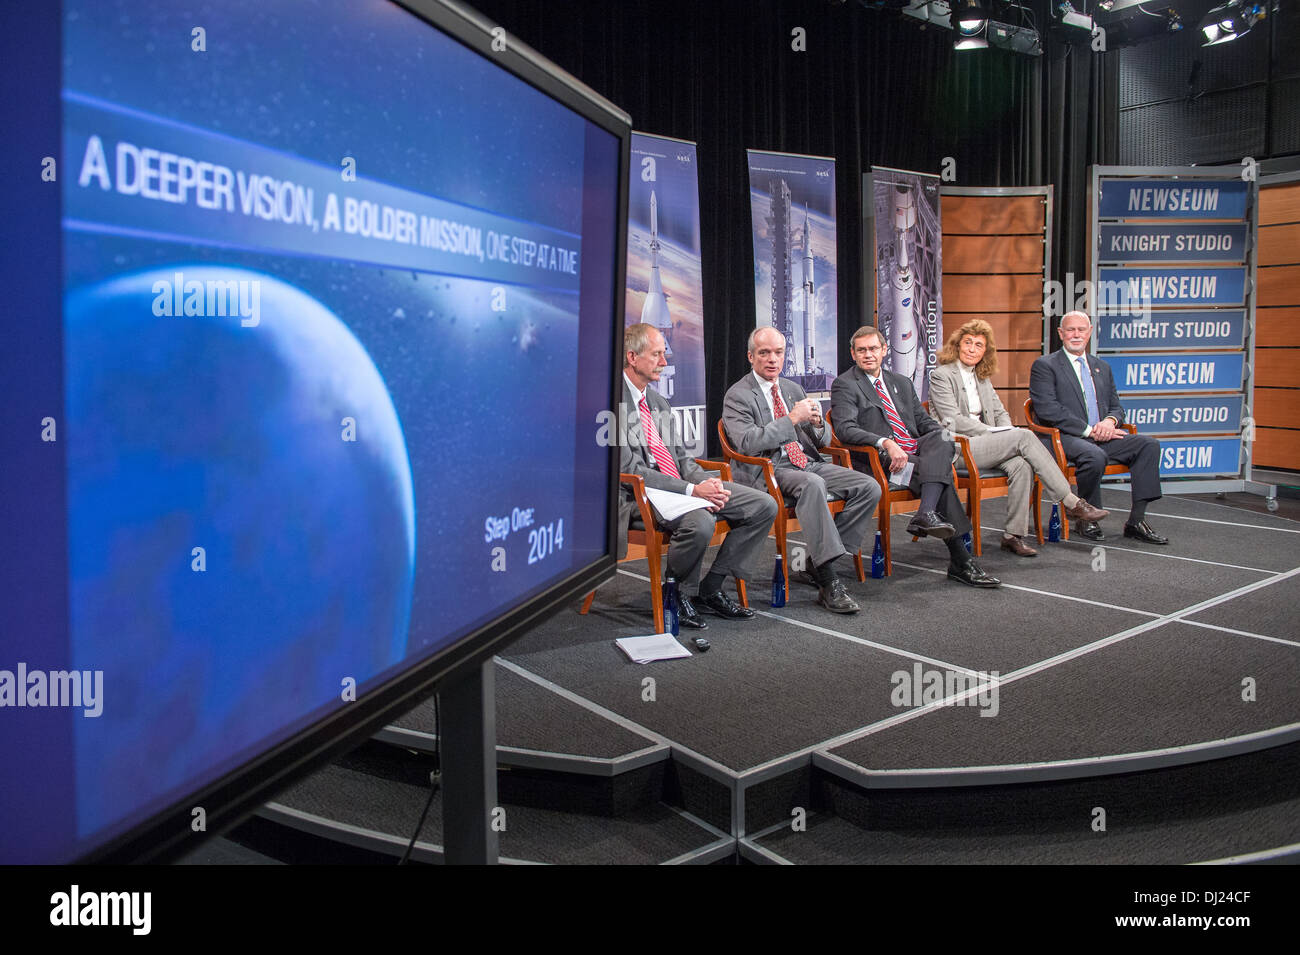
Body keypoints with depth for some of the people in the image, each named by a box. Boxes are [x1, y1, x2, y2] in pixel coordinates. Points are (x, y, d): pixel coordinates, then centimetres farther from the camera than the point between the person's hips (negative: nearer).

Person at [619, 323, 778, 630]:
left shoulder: (659, 402, 18)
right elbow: (629, 469, -17)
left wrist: (706, 481, -4)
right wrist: (692, 490, -22)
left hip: (683, 485, 9)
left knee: (764, 506, -2)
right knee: (700, 522, -38)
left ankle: (711, 587, 4)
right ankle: (675, 594, -8)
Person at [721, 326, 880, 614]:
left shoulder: (792, 388, 20)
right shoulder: (737, 395, 0)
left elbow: (823, 442, 22)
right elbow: (747, 442, -18)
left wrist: (817, 422, -3)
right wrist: (793, 419, -17)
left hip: (809, 463, 7)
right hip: (770, 470, -7)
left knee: (869, 487, -13)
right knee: (812, 484, -38)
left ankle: (820, 558, -9)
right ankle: (829, 583, -37)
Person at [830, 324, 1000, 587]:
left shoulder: (902, 383, 25)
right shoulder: (845, 385, 4)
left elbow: (923, 421, 23)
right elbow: (845, 429, -12)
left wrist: (942, 434, -2)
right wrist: (886, 443, -26)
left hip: (917, 451, 6)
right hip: (883, 460, -6)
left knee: (941, 437, -28)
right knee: (941, 473, -27)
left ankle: (926, 513, -38)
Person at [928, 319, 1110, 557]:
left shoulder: (982, 378, 22)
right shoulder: (941, 375, -2)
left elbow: (1000, 413, 20)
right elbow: (953, 421, -11)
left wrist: (1008, 435, -2)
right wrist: (992, 432, -14)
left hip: (983, 445, 7)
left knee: (1022, 465, -25)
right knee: (1025, 436, -23)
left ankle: (1013, 535, -21)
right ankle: (1070, 503, -19)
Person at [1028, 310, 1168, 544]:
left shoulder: (1102, 367, 22)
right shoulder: (1044, 365, 1)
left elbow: (1116, 406, 21)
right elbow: (1047, 410, -12)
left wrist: (1110, 421, -6)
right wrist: (1088, 430, -16)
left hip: (1101, 436, 7)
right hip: (1064, 438, -6)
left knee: (1149, 445, -15)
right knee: (1095, 456, -36)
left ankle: (1136, 521, -13)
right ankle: (1087, 518, -12)